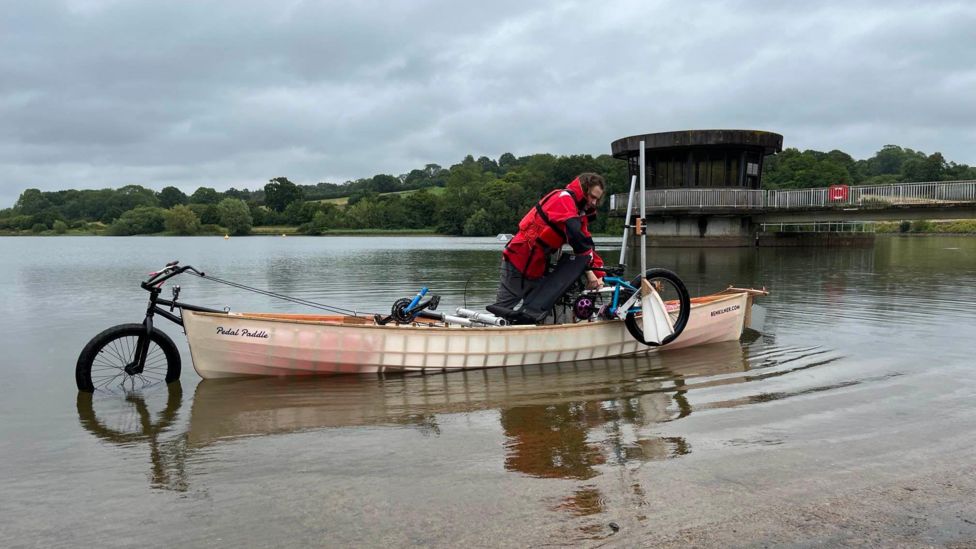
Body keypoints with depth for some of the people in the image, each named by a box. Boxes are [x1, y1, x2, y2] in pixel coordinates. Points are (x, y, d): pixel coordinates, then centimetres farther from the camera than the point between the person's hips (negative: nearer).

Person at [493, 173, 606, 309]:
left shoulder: (579, 211, 13)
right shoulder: (564, 198, -15)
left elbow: (586, 242, 6)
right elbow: (576, 235, -29)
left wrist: (599, 274, -6)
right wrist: (589, 270, -31)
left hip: (537, 269, 10)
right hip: (517, 265, -10)